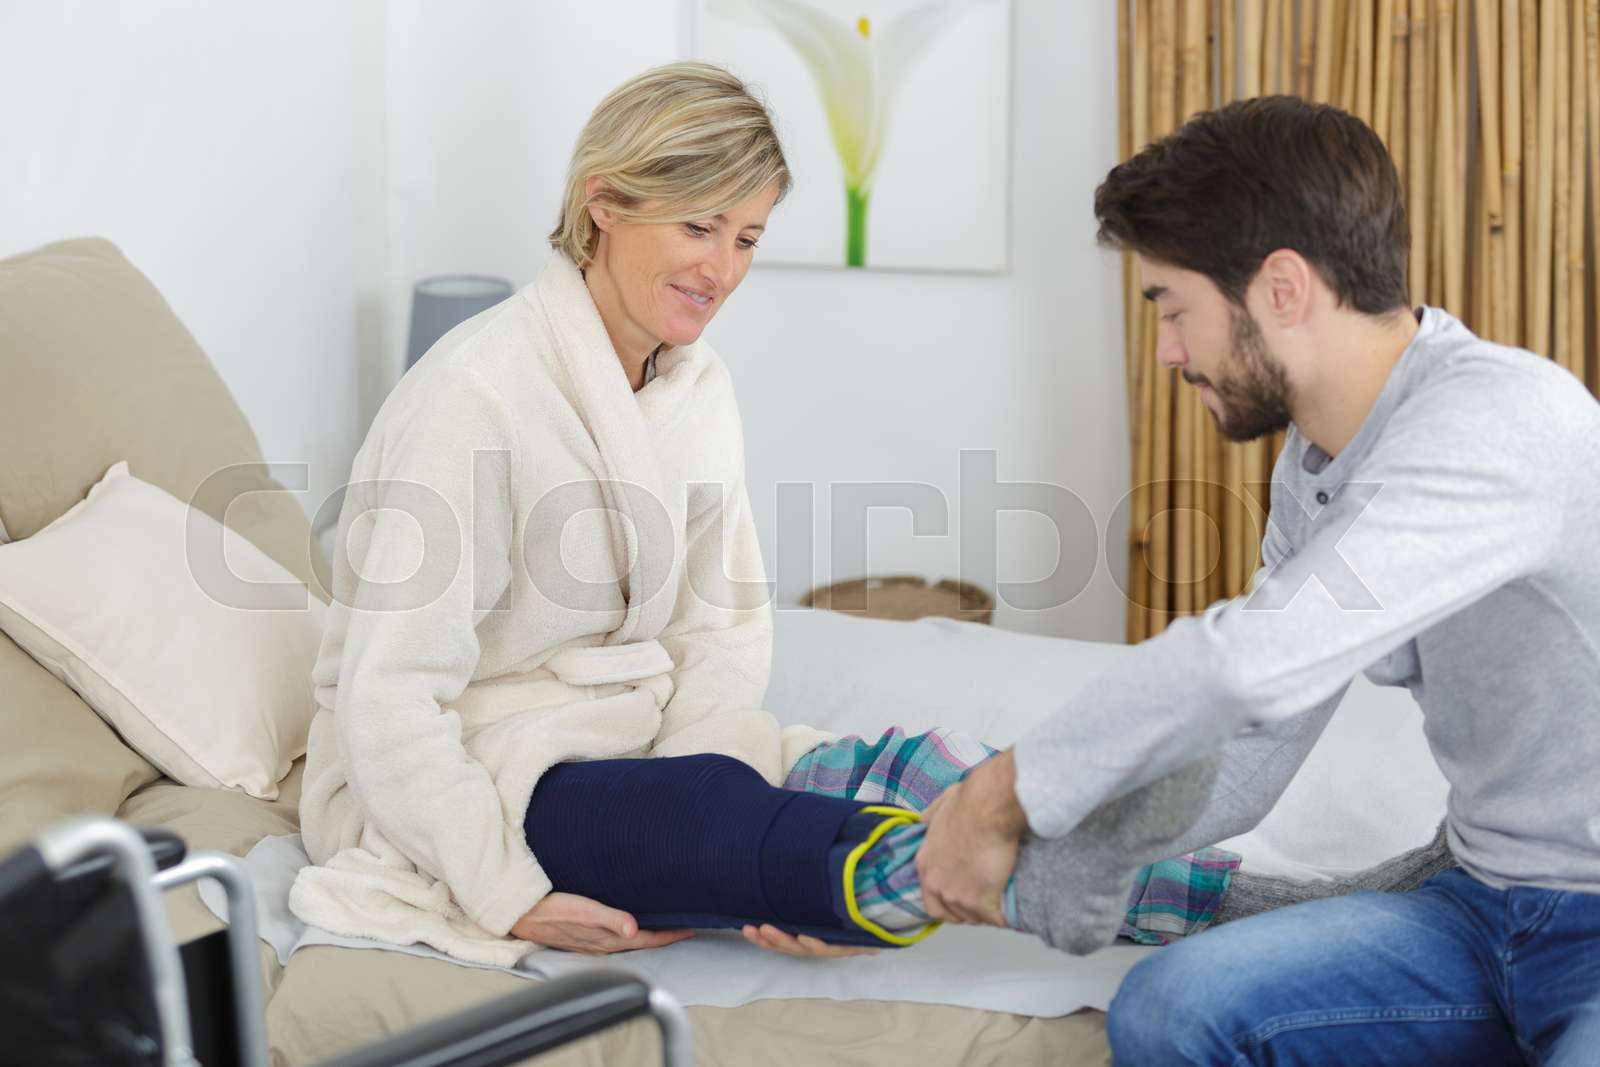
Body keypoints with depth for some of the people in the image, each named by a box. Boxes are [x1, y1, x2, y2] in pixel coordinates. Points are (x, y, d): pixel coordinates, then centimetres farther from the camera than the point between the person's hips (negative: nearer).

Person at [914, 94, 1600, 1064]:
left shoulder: (1499, 417, -22)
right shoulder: (1315, 471, 9)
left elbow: (1256, 663, -32)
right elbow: (1240, 766, 11)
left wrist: (1005, 795, -20)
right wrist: (1004, 869, 3)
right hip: (1489, 902, 7)